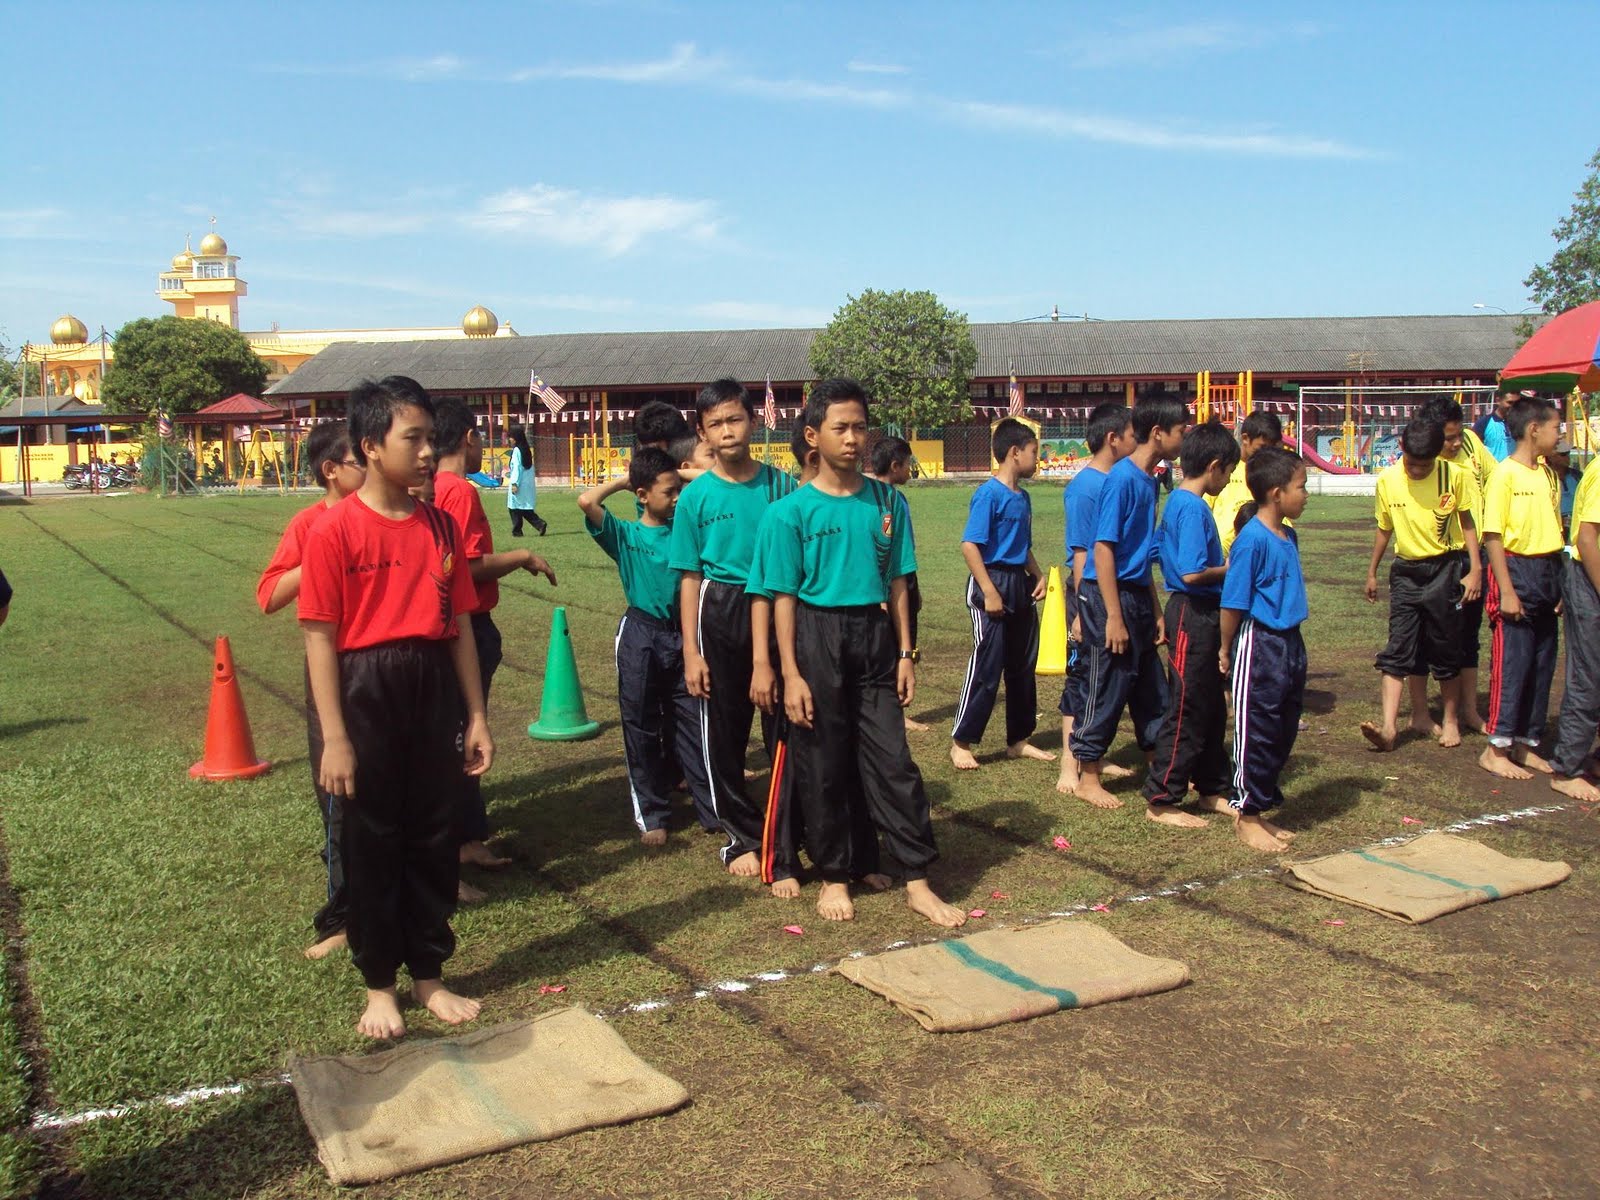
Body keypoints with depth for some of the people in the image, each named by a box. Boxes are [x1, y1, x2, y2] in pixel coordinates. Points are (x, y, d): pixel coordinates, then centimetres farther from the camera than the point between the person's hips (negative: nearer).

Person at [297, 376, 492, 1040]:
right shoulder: (336, 529, -10)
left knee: (434, 835, 12)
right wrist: (334, 737, -13)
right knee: (371, 841, 8)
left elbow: (459, 626, 9)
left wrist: (476, 715, 8)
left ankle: (429, 974, 28)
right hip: (367, 692, -4)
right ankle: (378, 985, 24)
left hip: (434, 689, 4)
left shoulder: (440, 525, 5)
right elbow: (320, 637, -10)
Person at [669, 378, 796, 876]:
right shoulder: (696, 496, -1)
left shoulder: (780, 484, 0)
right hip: (720, 612, 0)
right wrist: (691, 651, -3)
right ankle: (743, 835, 22)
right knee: (724, 733, 7)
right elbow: (690, 577, 1)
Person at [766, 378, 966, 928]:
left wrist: (904, 653, 5)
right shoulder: (794, 511, -6)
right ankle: (834, 878, 21)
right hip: (818, 640, -2)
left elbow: (896, 583, 9)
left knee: (893, 761, 3)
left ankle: (918, 883, 9)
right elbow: (784, 596, -5)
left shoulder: (888, 502, 4)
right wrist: (791, 674, -9)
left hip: (874, 637, 3)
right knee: (822, 767, 6)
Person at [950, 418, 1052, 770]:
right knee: (987, 668, -5)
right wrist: (989, 592, -21)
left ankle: (1019, 740, 25)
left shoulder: (1022, 497, 11)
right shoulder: (989, 494, -14)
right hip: (993, 582, -8)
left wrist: (1038, 576, 8)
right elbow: (970, 545, -19)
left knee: (1023, 665, 13)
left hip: (1020, 585, 9)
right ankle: (961, 743, 7)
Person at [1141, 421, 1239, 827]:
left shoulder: (1178, 503, 11)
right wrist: (1228, 570, -8)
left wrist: (1220, 564, 13)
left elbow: (1161, 555, 18)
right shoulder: (1193, 508, -18)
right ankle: (1161, 800, 5)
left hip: (1202, 615, 10)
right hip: (1193, 615, -10)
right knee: (1186, 712, -3)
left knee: (1211, 707, 17)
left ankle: (1212, 789, 28)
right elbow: (1192, 573, -26)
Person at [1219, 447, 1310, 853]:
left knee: (1284, 731, 14)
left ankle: (1260, 809, 27)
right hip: (1259, 643, -8)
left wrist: (1292, 644, 15)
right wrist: (1226, 650, -9)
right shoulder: (1252, 539, -18)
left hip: (1290, 641, 8)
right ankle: (1246, 816, 15)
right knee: (1257, 732, 1)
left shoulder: (1289, 536, 8)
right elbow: (1233, 603, -15)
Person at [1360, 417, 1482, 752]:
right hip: (1405, 571, 2)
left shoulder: (1455, 476, -8)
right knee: (1396, 651, -6)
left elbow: (1467, 522, 2)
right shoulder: (1388, 480, -1)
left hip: (1445, 569, -2)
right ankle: (1389, 727, -12)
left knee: (1445, 652, 6)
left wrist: (1475, 569, -6)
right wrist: (1372, 573, 17)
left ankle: (1451, 721, 24)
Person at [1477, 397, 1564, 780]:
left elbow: (1554, 529, 16)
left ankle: (1526, 743, 21)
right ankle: (1495, 749, 4)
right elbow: (1493, 536, -14)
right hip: (1517, 570, -7)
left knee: (1542, 663, 10)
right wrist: (1507, 590, -17)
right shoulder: (1506, 474, -11)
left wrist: (1560, 581, 11)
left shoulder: (1548, 475, 11)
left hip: (1548, 575, 8)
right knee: (1512, 662, -4)